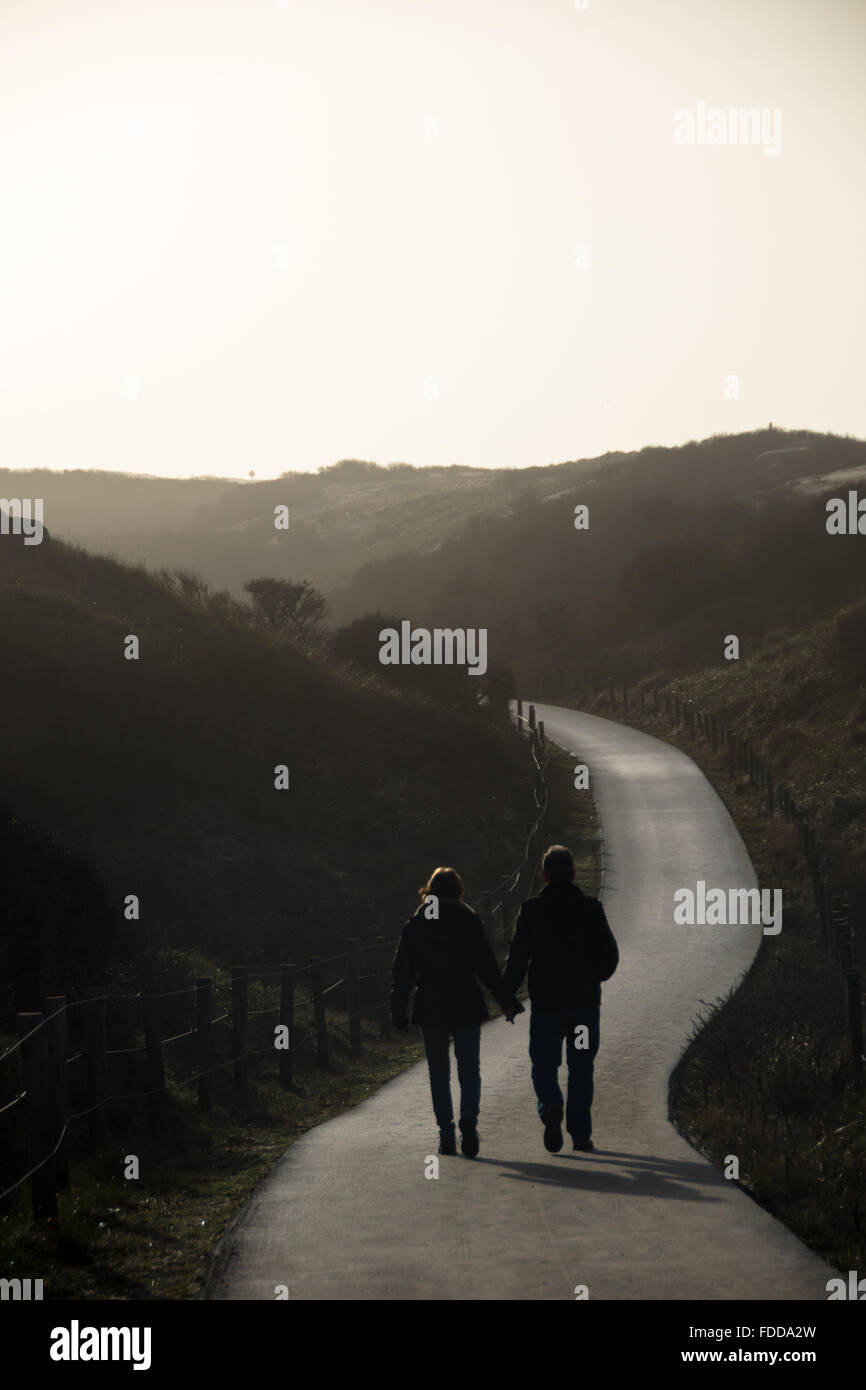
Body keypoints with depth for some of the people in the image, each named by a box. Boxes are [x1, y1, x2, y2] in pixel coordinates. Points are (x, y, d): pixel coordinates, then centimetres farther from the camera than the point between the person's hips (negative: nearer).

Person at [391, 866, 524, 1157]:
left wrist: (398, 1012, 7)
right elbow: (486, 966, -4)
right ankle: (469, 1118, -19)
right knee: (469, 1070, 5)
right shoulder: (469, 920, -2)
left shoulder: (414, 925, 3)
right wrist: (505, 1000, 1)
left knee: (439, 1073, 11)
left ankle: (446, 1133, 6)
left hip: (430, 1010, 1)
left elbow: (401, 972, 3)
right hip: (466, 1007, -1)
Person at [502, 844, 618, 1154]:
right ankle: (581, 1134, 9)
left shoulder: (532, 910, -4)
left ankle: (550, 1106, -21)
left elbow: (517, 957, -6)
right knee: (581, 1068, 11)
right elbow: (610, 955, 0)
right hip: (585, 1002, 1)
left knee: (544, 1064, 8)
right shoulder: (590, 908, -2)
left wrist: (508, 997, 4)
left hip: (546, 1003, -1)